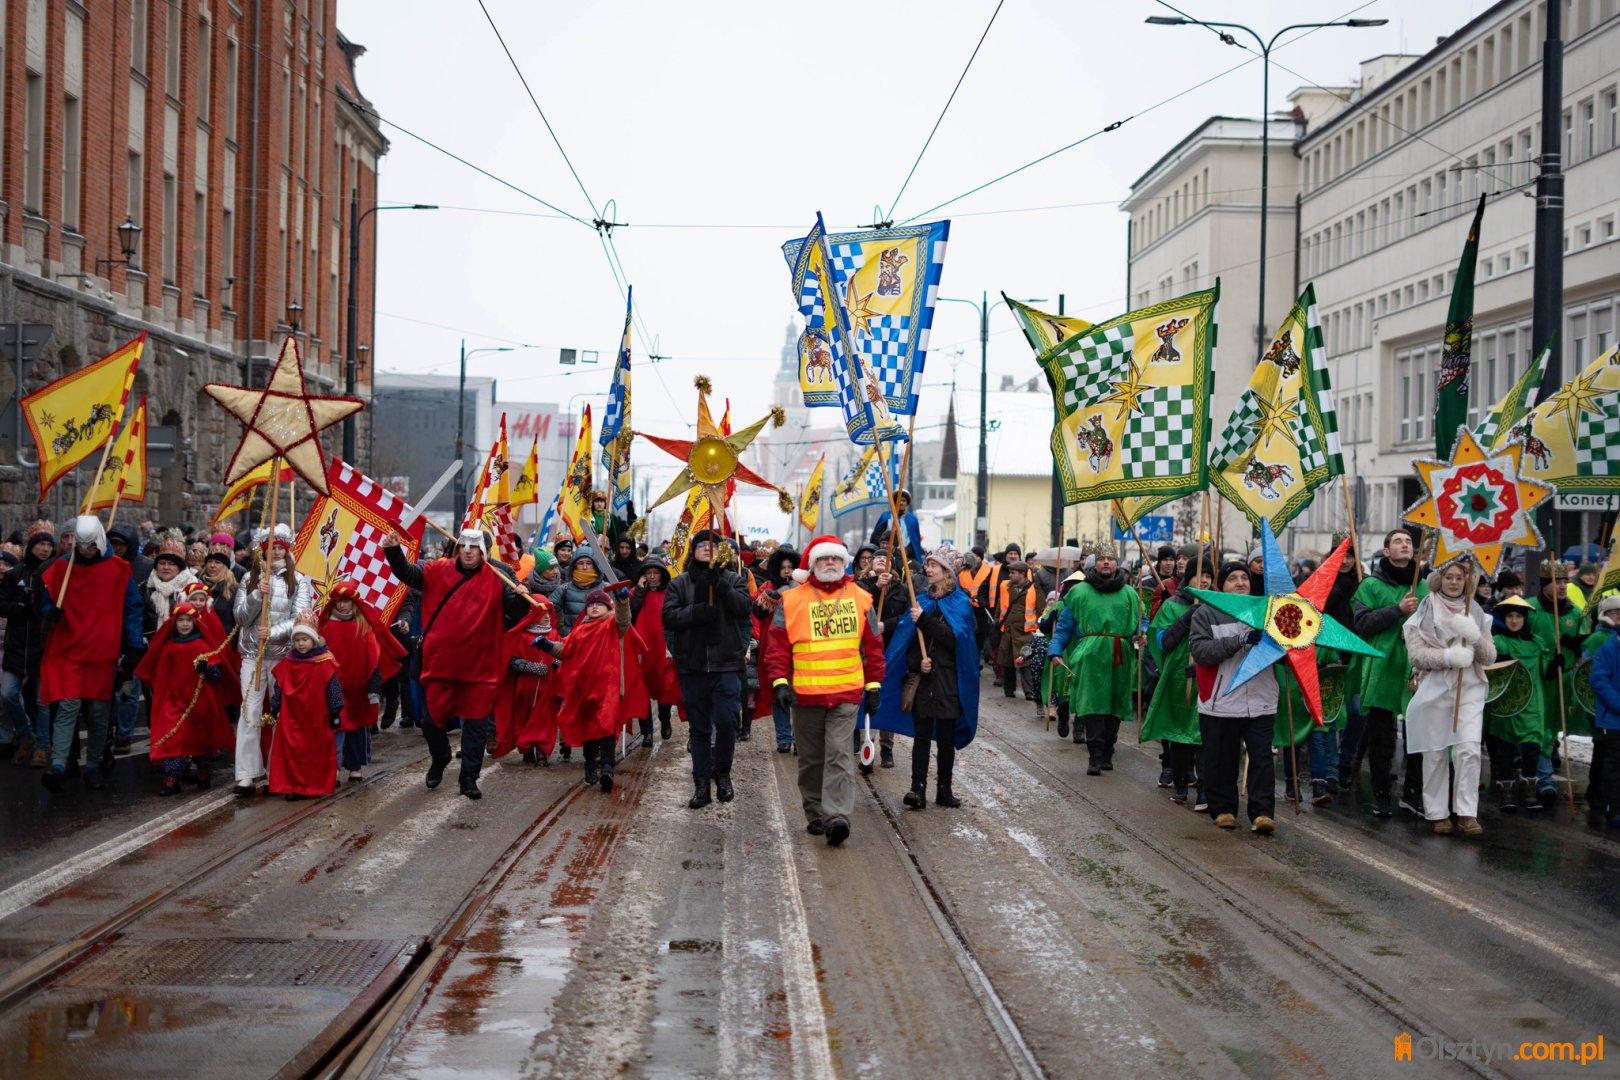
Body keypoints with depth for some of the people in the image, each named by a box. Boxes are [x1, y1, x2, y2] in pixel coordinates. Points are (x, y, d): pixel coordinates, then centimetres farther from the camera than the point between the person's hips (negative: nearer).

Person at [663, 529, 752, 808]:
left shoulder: (732, 579, 8)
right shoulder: (680, 583, 9)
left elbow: (744, 607, -8)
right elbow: (669, 616, -4)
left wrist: (720, 585, -19)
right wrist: (700, 611, -17)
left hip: (726, 662, -1)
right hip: (692, 664, 1)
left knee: (726, 720, -11)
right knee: (699, 727, 7)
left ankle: (722, 771, 12)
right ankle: (701, 784, 14)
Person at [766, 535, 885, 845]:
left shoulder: (860, 599, 7)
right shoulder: (792, 600, 3)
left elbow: (873, 646, 11)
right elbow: (777, 645, 2)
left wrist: (873, 685, 9)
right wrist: (779, 682, -8)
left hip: (846, 693, -1)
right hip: (805, 695, 1)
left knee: (839, 755, -11)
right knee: (810, 758, 11)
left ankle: (837, 817, -16)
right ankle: (815, 814, 23)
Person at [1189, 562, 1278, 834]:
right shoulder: (1206, 614, 1)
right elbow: (1199, 650, -14)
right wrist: (1240, 641, -22)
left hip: (1260, 701, 2)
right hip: (1221, 702, -2)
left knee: (1261, 757, -4)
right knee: (1222, 759, 7)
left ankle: (1262, 812, -2)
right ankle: (1223, 808, 20)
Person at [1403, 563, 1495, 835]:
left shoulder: (1476, 613, 11)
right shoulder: (1425, 612, 4)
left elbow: (1490, 657, 7)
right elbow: (1415, 654, -6)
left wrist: (1475, 637, -13)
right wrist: (1450, 656, -20)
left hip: (1469, 689, 1)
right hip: (1434, 688, -1)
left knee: (1469, 749, -12)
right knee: (1435, 753, 1)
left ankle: (1467, 813, -9)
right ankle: (1437, 813, 11)